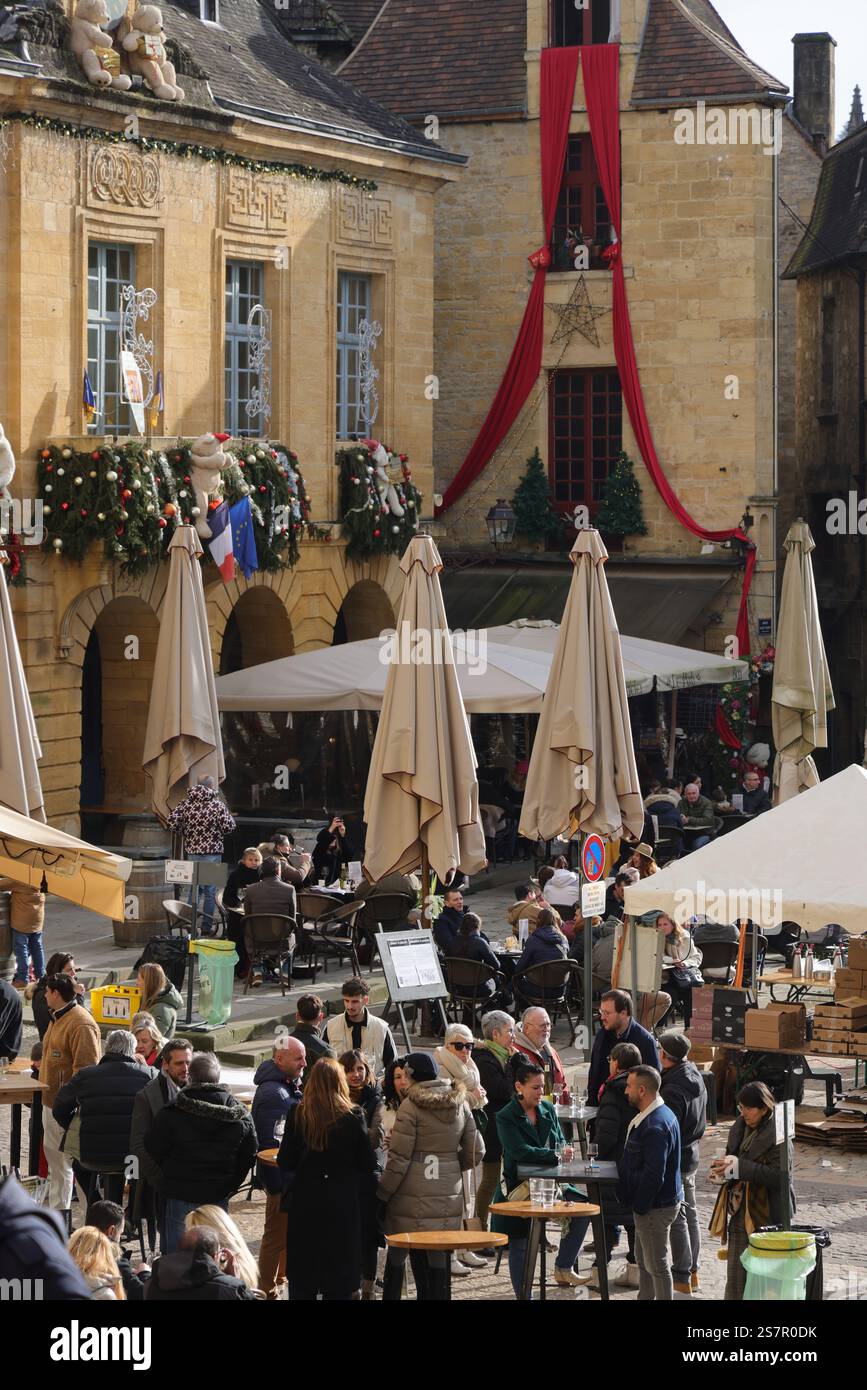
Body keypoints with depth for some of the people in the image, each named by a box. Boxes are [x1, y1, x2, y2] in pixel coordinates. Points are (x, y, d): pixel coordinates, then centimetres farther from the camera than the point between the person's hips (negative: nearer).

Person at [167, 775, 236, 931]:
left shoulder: (186, 803, 1)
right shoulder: (218, 805, -9)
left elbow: (172, 823, -6)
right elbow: (229, 827, -13)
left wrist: (186, 831, 10)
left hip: (191, 850, 3)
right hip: (212, 852, -3)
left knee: (192, 889, 14)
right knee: (209, 891, 4)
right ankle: (206, 926, 5)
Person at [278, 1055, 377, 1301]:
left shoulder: (298, 1114, -8)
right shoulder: (353, 1117, -10)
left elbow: (285, 1163, -5)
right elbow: (368, 1165, -5)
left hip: (304, 1203, 1)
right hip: (342, 1205, -1)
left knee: (301, 1281, 13)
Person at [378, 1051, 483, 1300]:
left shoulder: (411, 1106, -10)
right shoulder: (460, 1104, 6)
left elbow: (399, 1158, -11)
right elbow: (475, 1152, 10)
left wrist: (382, 1195, -4)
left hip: (414, 1196, -5)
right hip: (448, 1196, 5)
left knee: (397, 1256, 6)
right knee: (437, 1258, 8)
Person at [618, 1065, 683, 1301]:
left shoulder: (656, 1126, -27)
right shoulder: (657, 1115, 8)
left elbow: (654, 1175, -28)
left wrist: (640, 1206, -19)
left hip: (655, 1207, -11)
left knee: (656, 1265, 1)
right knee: (643, 1258, 23)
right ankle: (645, 1297, 36)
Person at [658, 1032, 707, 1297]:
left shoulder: (673, 1091, -26)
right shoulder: (696, 1079, 5)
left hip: (674, 1160, -10)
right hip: (691, 1153, 10)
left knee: (677, 1218, -3)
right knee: (690, 1214, 18)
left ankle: (681, 1280, 1)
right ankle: (692, 1273, 28)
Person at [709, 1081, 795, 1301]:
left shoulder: (778, 1136, -15)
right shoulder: (740, 1129, 9)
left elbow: (781, 1176, -23)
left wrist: (739, 1167, -27)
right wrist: (722, 1171, -2)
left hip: (767, 1218, -7)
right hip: (740, 1216, 7)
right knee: (736, 1280, 9)